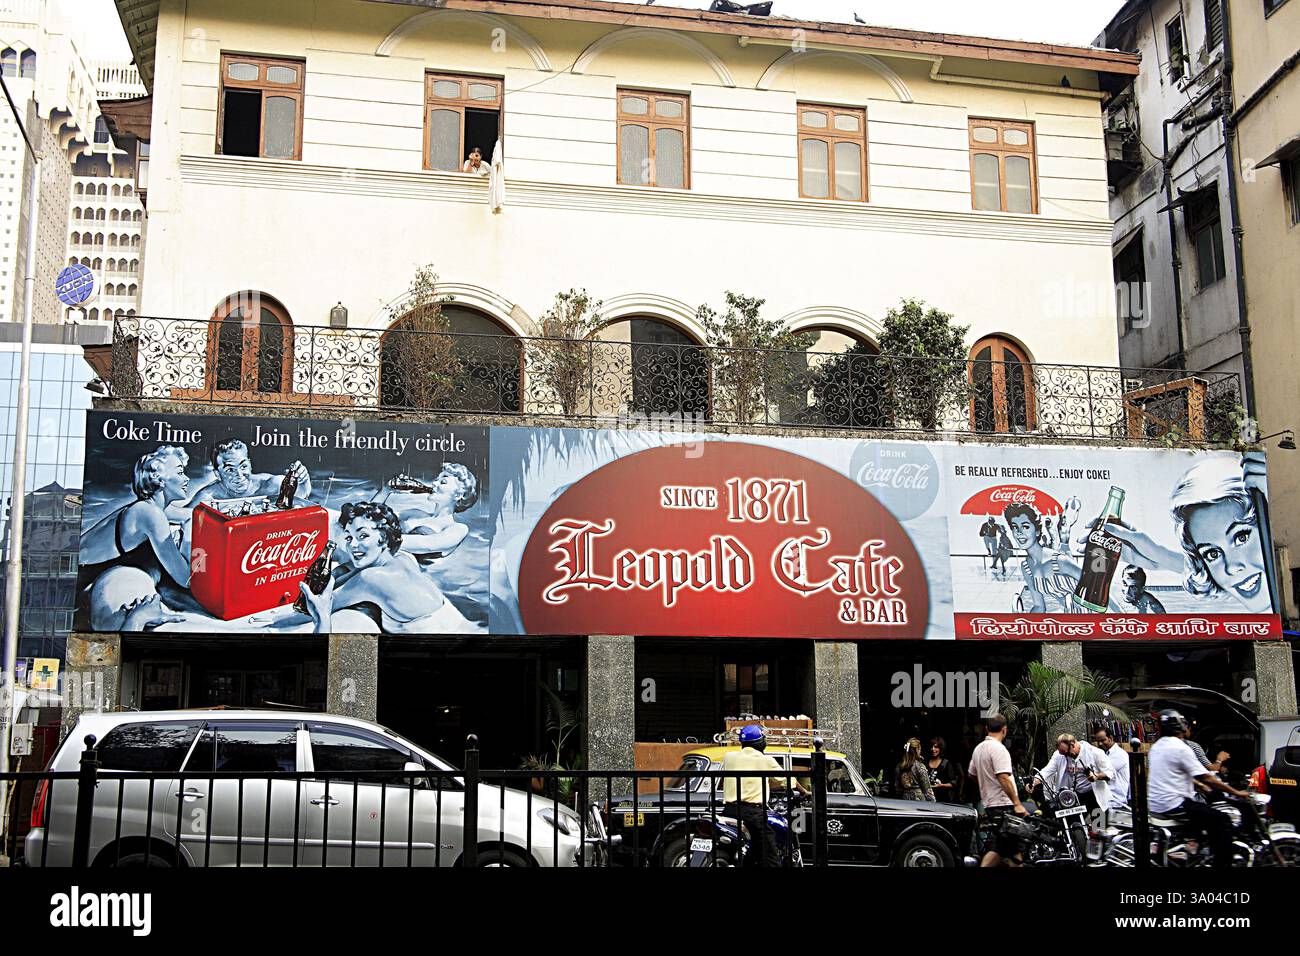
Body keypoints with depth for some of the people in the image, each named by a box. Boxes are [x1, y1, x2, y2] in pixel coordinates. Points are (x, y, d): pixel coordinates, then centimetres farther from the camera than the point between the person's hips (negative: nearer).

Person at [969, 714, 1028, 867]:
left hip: (989, 804, 9)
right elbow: (1003, 778, -23)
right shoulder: (998, 748, -14)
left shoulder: (978, 749, 14)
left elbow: (973, 775, 25)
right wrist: (1017, 804, -23)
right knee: (1013, 851, -5)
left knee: (1000, 848, 14)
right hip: (1004, 805, -9)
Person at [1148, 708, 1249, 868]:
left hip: (1154, 804, 9)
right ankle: (1222, 865, -10)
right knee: (1223, 821, -7)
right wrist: (1236, 792, -7)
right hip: (1174, 805, -9)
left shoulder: (1156, 746, 13)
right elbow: (1206, 778, -14)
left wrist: (1199, 784, 29)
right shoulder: (1180, 747, -14)